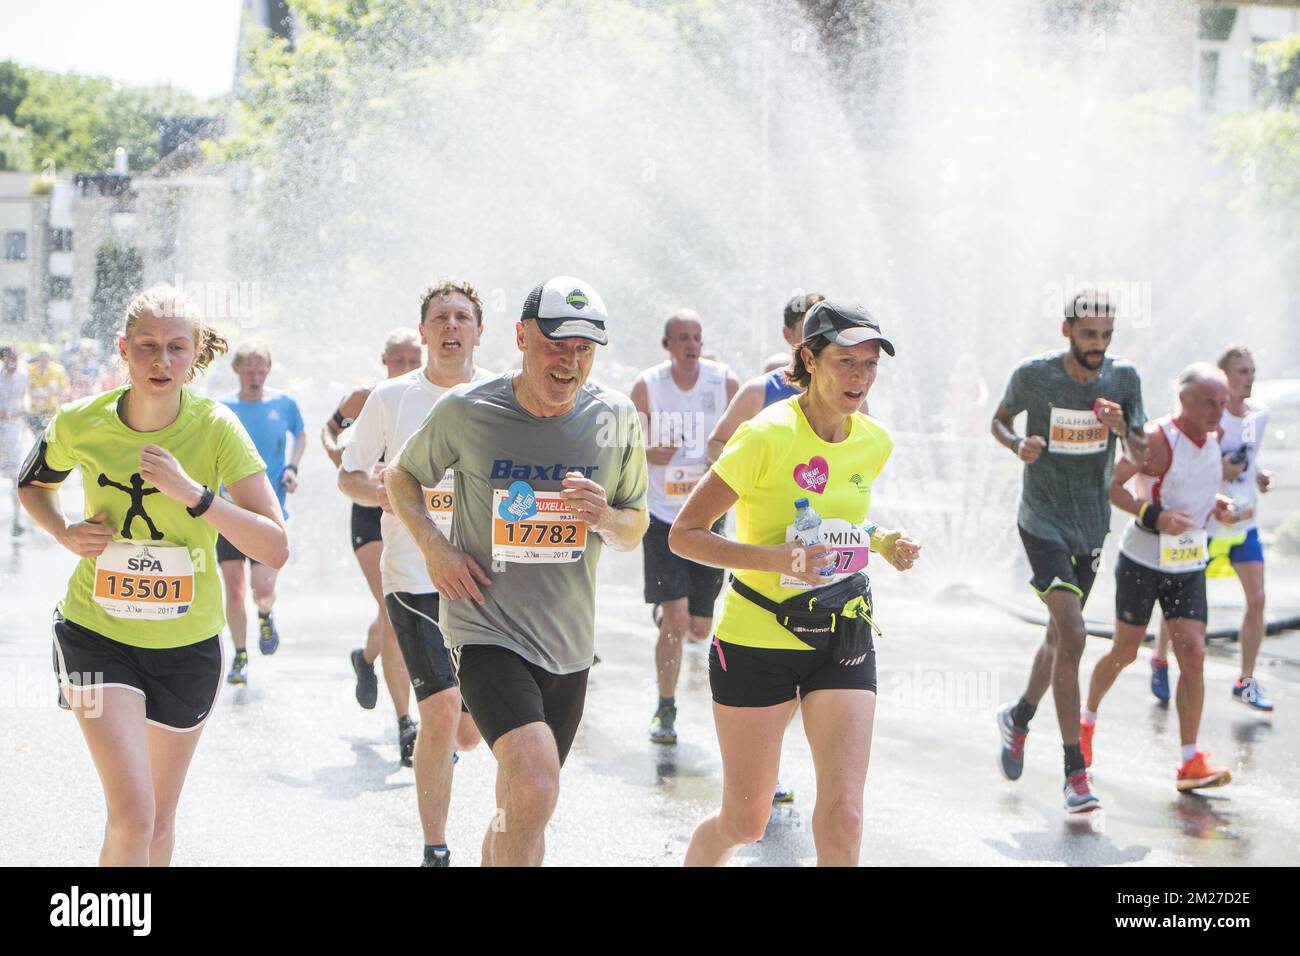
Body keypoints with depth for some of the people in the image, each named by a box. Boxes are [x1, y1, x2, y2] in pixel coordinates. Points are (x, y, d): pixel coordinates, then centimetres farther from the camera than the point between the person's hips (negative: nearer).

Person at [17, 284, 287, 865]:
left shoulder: (215, 428, -15)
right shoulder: (80, 424, -11)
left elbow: (275, 549, -21)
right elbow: (33, 485, 13)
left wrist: (194, 494, -33)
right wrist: (66, 534, -8)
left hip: (187, 642, 1)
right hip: (96, 631, -1)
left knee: (160, 820, 16)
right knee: (131, 815, -18)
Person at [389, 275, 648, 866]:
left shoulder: (615, 419, 0)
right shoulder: (465, 412, -8)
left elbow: (636, 529, 11)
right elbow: (401, 477, 11)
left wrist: (605, 517, -12)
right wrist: (434, 547, -7)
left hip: (567, 642, 4)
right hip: (486, 630, -4)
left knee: (518, 813, 16)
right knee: (535, 786, -27)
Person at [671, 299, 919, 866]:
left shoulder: (875, 443, 3)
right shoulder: (768, 436, -16)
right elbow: (683, 534, -14)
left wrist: (881, 542, 1)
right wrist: (772, 557, -27)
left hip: (842, 638, 4)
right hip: (757, 639, -4)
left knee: (842, 817, -8)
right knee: (745, 822, 7)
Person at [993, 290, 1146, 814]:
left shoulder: (1124, 379, -1)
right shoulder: (1033, 375, -9)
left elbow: (1142, 459, 0)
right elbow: (1000, 419, 8)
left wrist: (1122, 428, -22)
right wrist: (1018, 444, -14)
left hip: (1093, 525, 5)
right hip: (1043, 522, -5)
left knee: (1059, 635, 18)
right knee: (1072, 636, -18)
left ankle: (1019, 717, 46)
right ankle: (1075, 772, -14)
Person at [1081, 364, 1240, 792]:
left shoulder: (1213, 435, 3)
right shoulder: (1156, 439, -18)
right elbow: (1108, 484, -16)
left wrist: (1219, 504, -1)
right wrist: (1153, 517, -27)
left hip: (1189, 564, 5)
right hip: (1142, 560, -5)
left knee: (1193, 653, -7)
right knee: (1125, 652, 7)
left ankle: (1191, 761, -5)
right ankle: (1086, 720, 35)